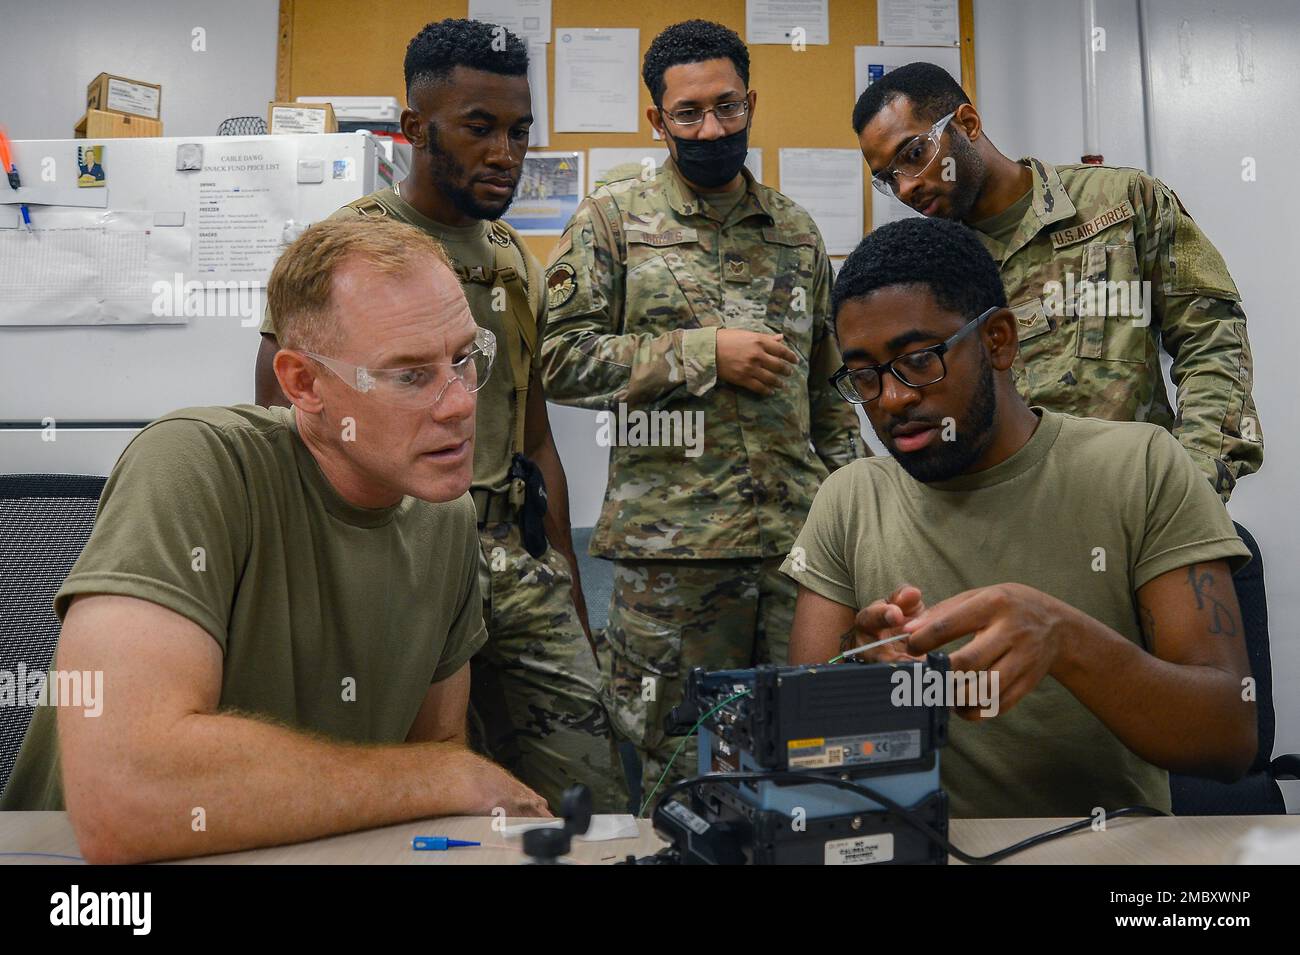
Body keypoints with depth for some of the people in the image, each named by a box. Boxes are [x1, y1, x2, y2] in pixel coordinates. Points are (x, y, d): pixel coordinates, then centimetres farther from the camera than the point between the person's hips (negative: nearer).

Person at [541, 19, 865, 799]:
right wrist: (705, 352, -11)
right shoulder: (614, 218, 3)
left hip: (799, 533, 4)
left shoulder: (796, 229, 15)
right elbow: (564, 360, -5)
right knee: (680, 761, 7)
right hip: (671, 544, -3)